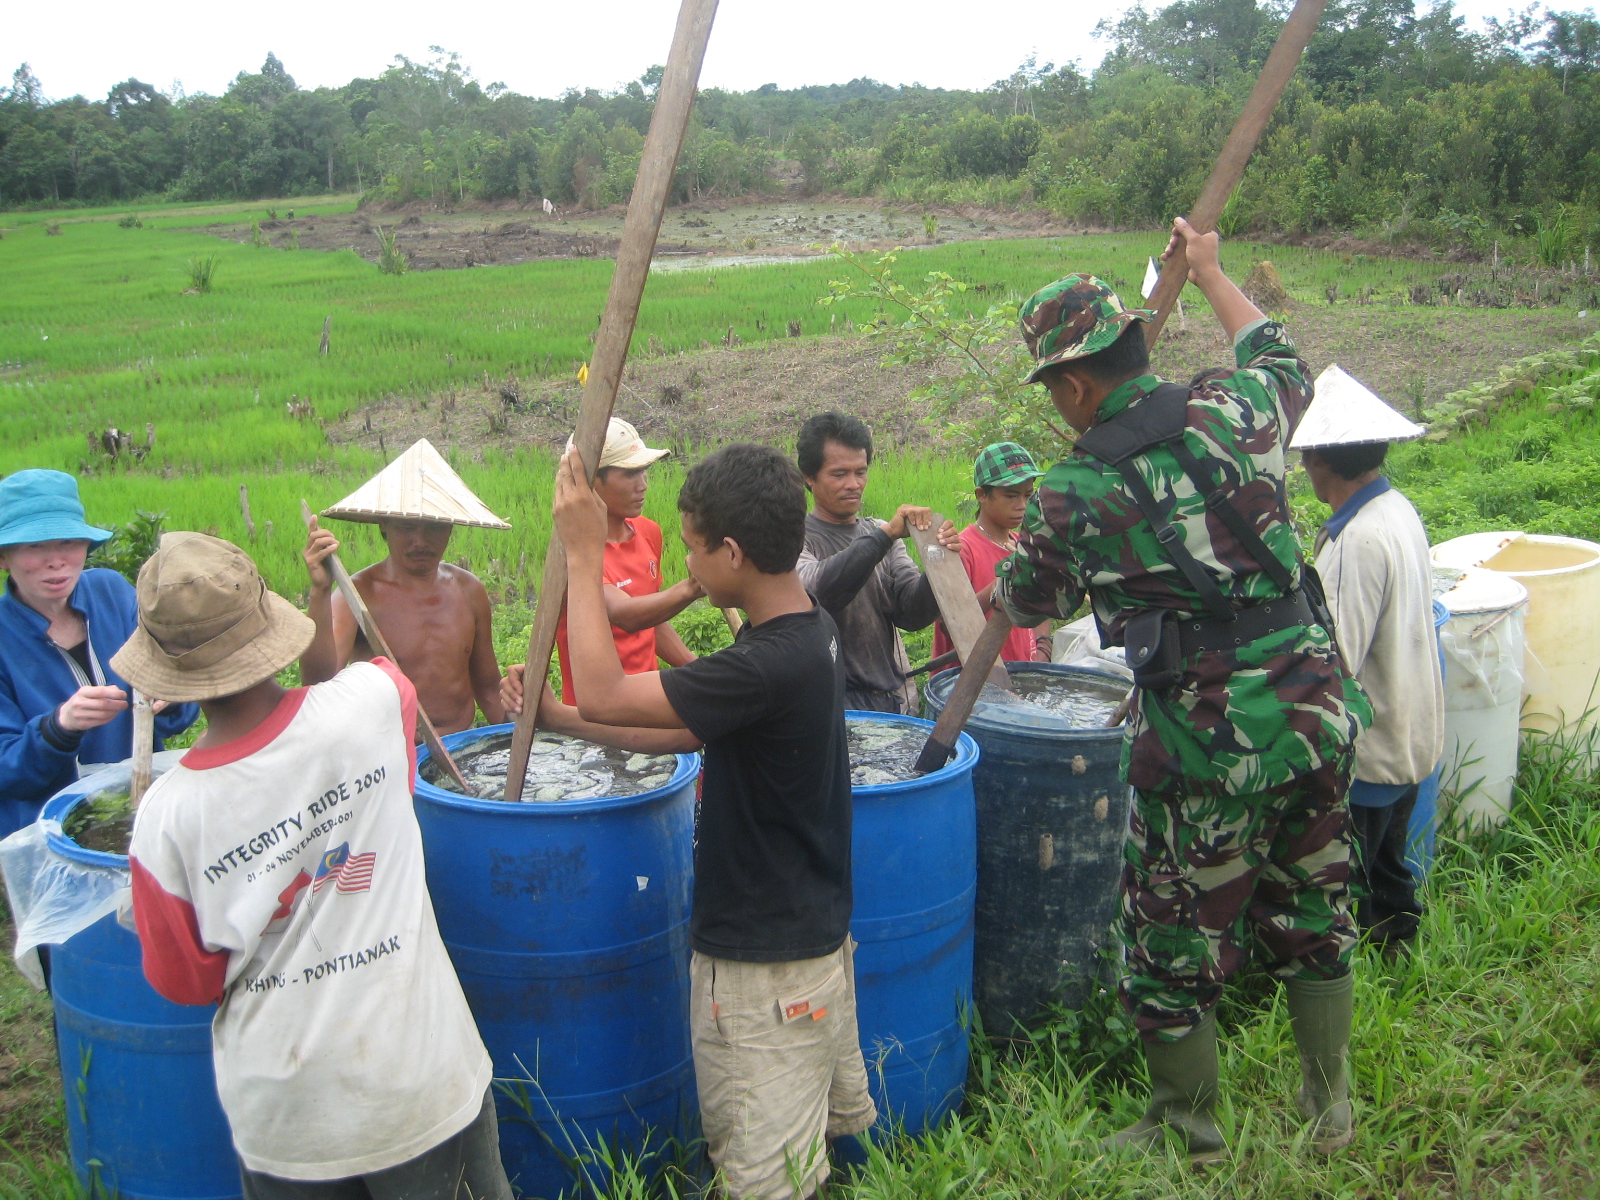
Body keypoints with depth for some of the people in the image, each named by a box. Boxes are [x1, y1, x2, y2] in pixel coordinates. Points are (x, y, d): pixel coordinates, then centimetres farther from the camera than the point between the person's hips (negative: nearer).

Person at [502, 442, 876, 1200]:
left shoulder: (769, 665, -29)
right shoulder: (810, 632, 3)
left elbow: (604, 694, -24)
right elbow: (686, 732, 10)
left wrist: (583, 553, -18)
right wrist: (559, 720, 8)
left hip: (765, 961, -9)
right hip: (813, 931, 9)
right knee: (838, 1132, 24)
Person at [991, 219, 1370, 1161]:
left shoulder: (1073, 496, -12)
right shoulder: (1231, 414, -2)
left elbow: (1027, 604, 8)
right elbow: (1282, 360, 24)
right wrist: (1208, 270, 36)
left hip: (1208, 744, -5)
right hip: (1317, 710, 6)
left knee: (1177, 945, 14)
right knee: (1314, 914, 23)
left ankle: (1191, 1135, 32)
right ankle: (1330, 1108, 41)